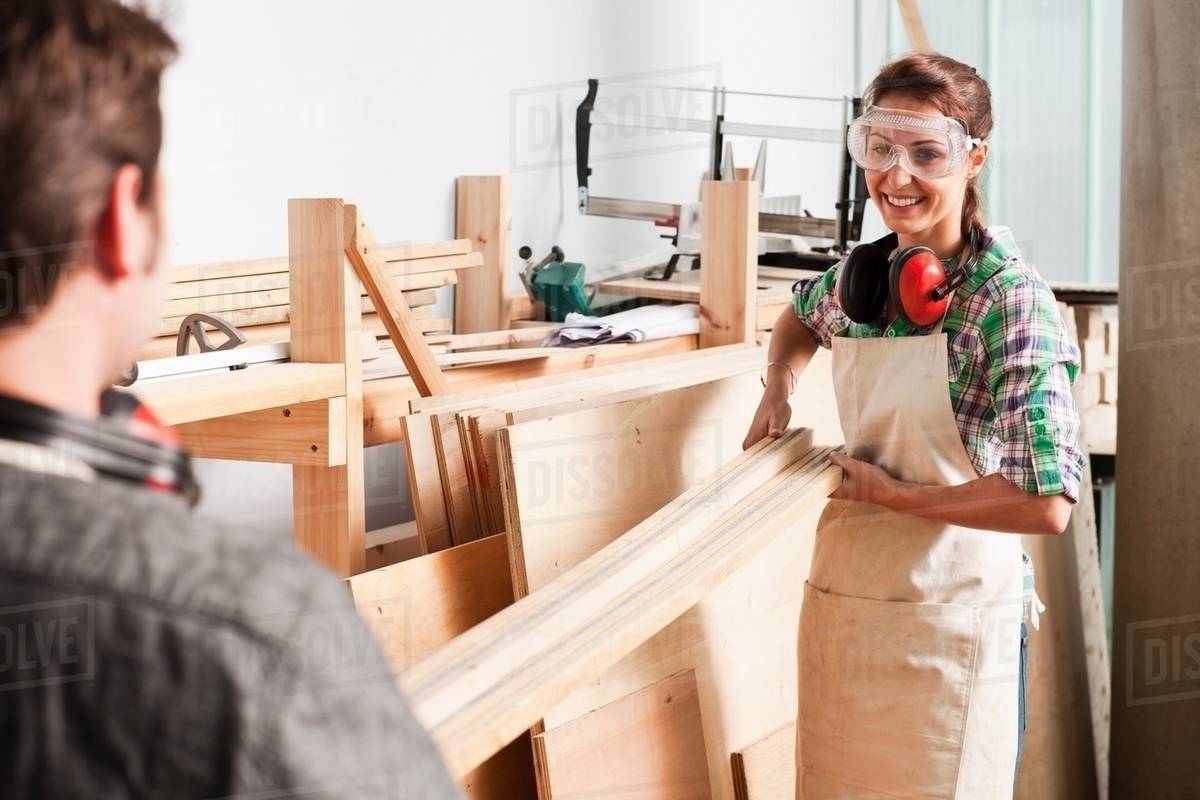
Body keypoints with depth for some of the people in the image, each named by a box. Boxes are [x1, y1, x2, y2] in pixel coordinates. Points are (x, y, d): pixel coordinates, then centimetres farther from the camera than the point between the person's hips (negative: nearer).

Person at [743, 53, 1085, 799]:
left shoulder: (1011, 298, -17)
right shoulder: (863, 273, 2)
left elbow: (1046, 502, -25)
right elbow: (801, 317, 28)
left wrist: (896, 493, -15)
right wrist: (778, 394, 9)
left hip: (949, 617, -6)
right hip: (840, 595, 6)